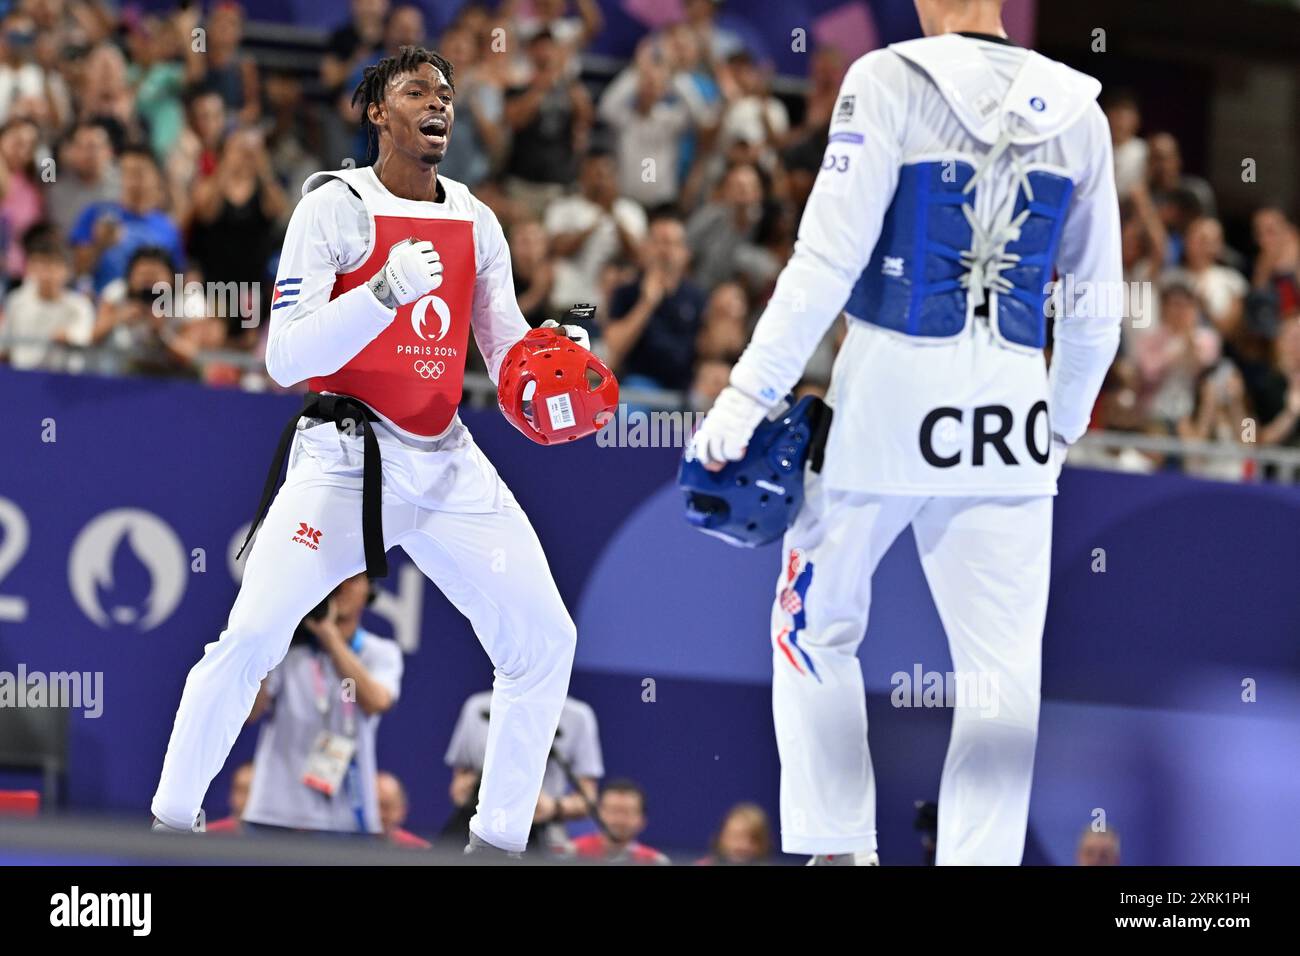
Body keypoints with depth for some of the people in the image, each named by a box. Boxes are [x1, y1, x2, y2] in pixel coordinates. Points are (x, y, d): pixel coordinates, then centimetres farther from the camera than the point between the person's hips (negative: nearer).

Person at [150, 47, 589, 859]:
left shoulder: (475, 223, 10)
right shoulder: (335, 208, -7)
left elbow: (507, 350, 15)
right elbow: (286, 359, -14)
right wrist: (385, 292, -27)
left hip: (448, 463, 6)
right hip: (344, 454, -5)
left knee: (546, 641, -1)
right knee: (251, 639, -19)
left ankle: (499, 840, 10)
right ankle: (169, 825, -5)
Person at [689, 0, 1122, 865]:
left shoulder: (891, 83, -6)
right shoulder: (1076, 113, 6)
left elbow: (829, 259, -13)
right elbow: (1096, 306, 12)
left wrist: (751, 393, -11)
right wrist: (1066, 426, 26)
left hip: (891, 395, -2)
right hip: (1013, 415, 2)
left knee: (816, 631, 16)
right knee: (1001, 666, 5)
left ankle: (840, 849, 14)